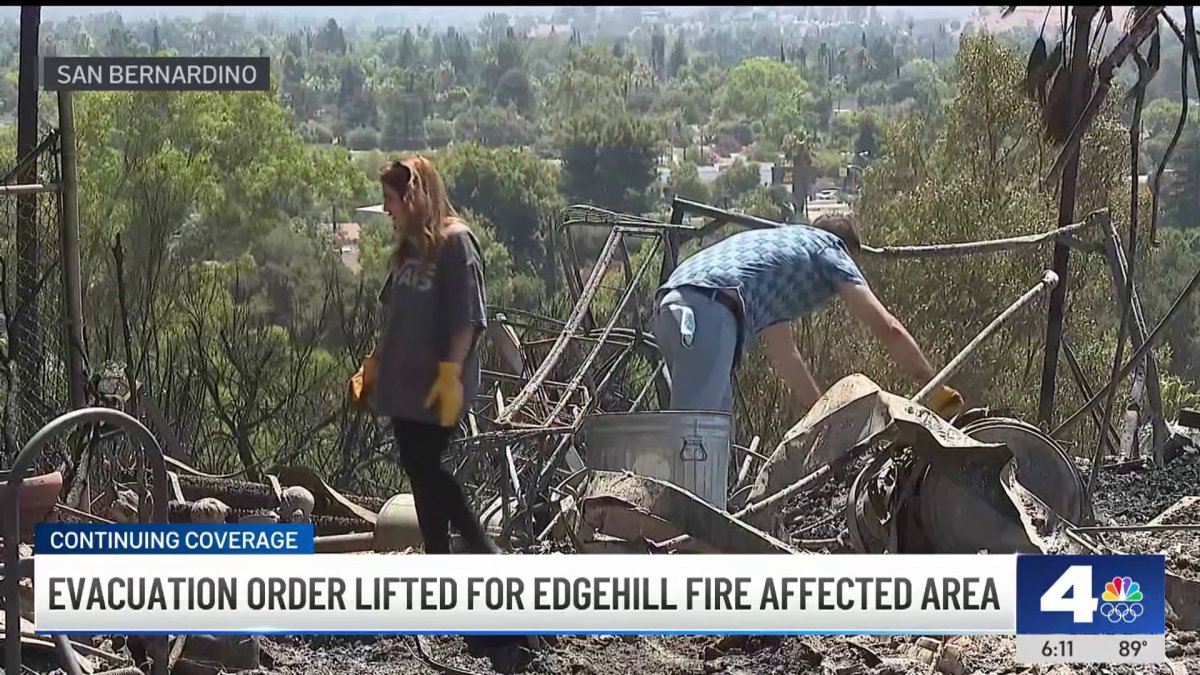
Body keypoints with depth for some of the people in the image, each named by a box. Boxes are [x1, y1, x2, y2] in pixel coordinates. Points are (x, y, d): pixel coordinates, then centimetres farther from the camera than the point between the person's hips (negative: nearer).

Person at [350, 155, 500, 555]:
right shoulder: (408, 248, 15)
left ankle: (486, 554, -2)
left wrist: (451, 374, -20)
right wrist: (372, 367, 20)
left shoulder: (455, 242, -10)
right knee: (419, 472, 6)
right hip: (403, 383, 8)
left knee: (427, 469, -10)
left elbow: (468, 318, -15)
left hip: (435, 387, -8)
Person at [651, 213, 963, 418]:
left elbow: (782, 352, 40)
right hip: (709, 308, -9)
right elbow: (888, 329, 12)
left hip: (671, 304, 9)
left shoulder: (778, 246, 39)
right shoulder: (829, 248, 18)